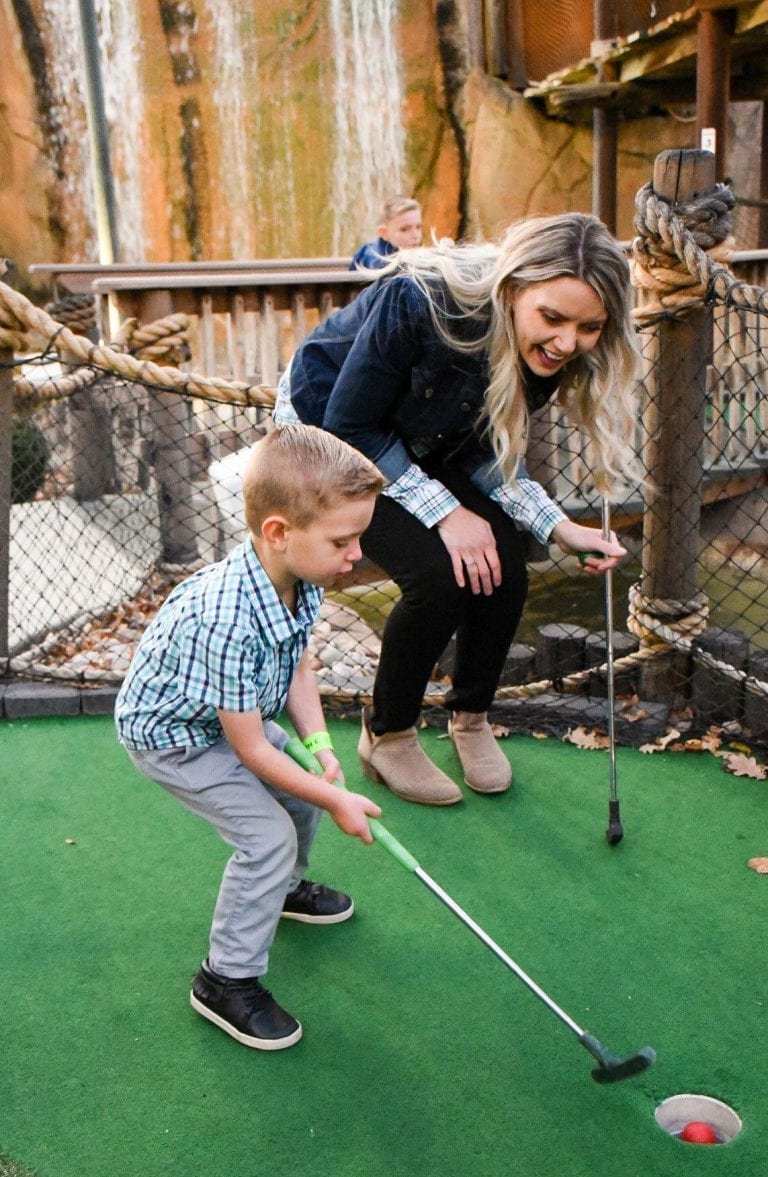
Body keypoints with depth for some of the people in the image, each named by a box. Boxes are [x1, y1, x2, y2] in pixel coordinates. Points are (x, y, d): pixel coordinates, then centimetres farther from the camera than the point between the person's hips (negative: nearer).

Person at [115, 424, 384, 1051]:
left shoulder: (301, 581, -18)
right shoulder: (226, 621, -42)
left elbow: (299, 664, 1)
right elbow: (250, 750, -31)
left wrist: (318, 744, -12)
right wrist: (336, 801, -22)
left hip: (231, 713, 8)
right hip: (171, 733, -8)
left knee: (304, 783, 16)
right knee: (269, 833, -14)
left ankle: (284, 887, 45)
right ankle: (227, 981, 4)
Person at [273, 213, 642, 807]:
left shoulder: (545, 351, -20)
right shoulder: (421, 301, -38)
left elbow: (484, 453, -8)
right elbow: (350, 426, -26)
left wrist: (560, 527, -22)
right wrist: (444, 512, -29)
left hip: (424, 448, 5)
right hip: (326, 433, -5)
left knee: (503, 564, -14)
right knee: (438, 574, -23)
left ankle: (471, 717, 13)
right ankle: (386, 737, 2)